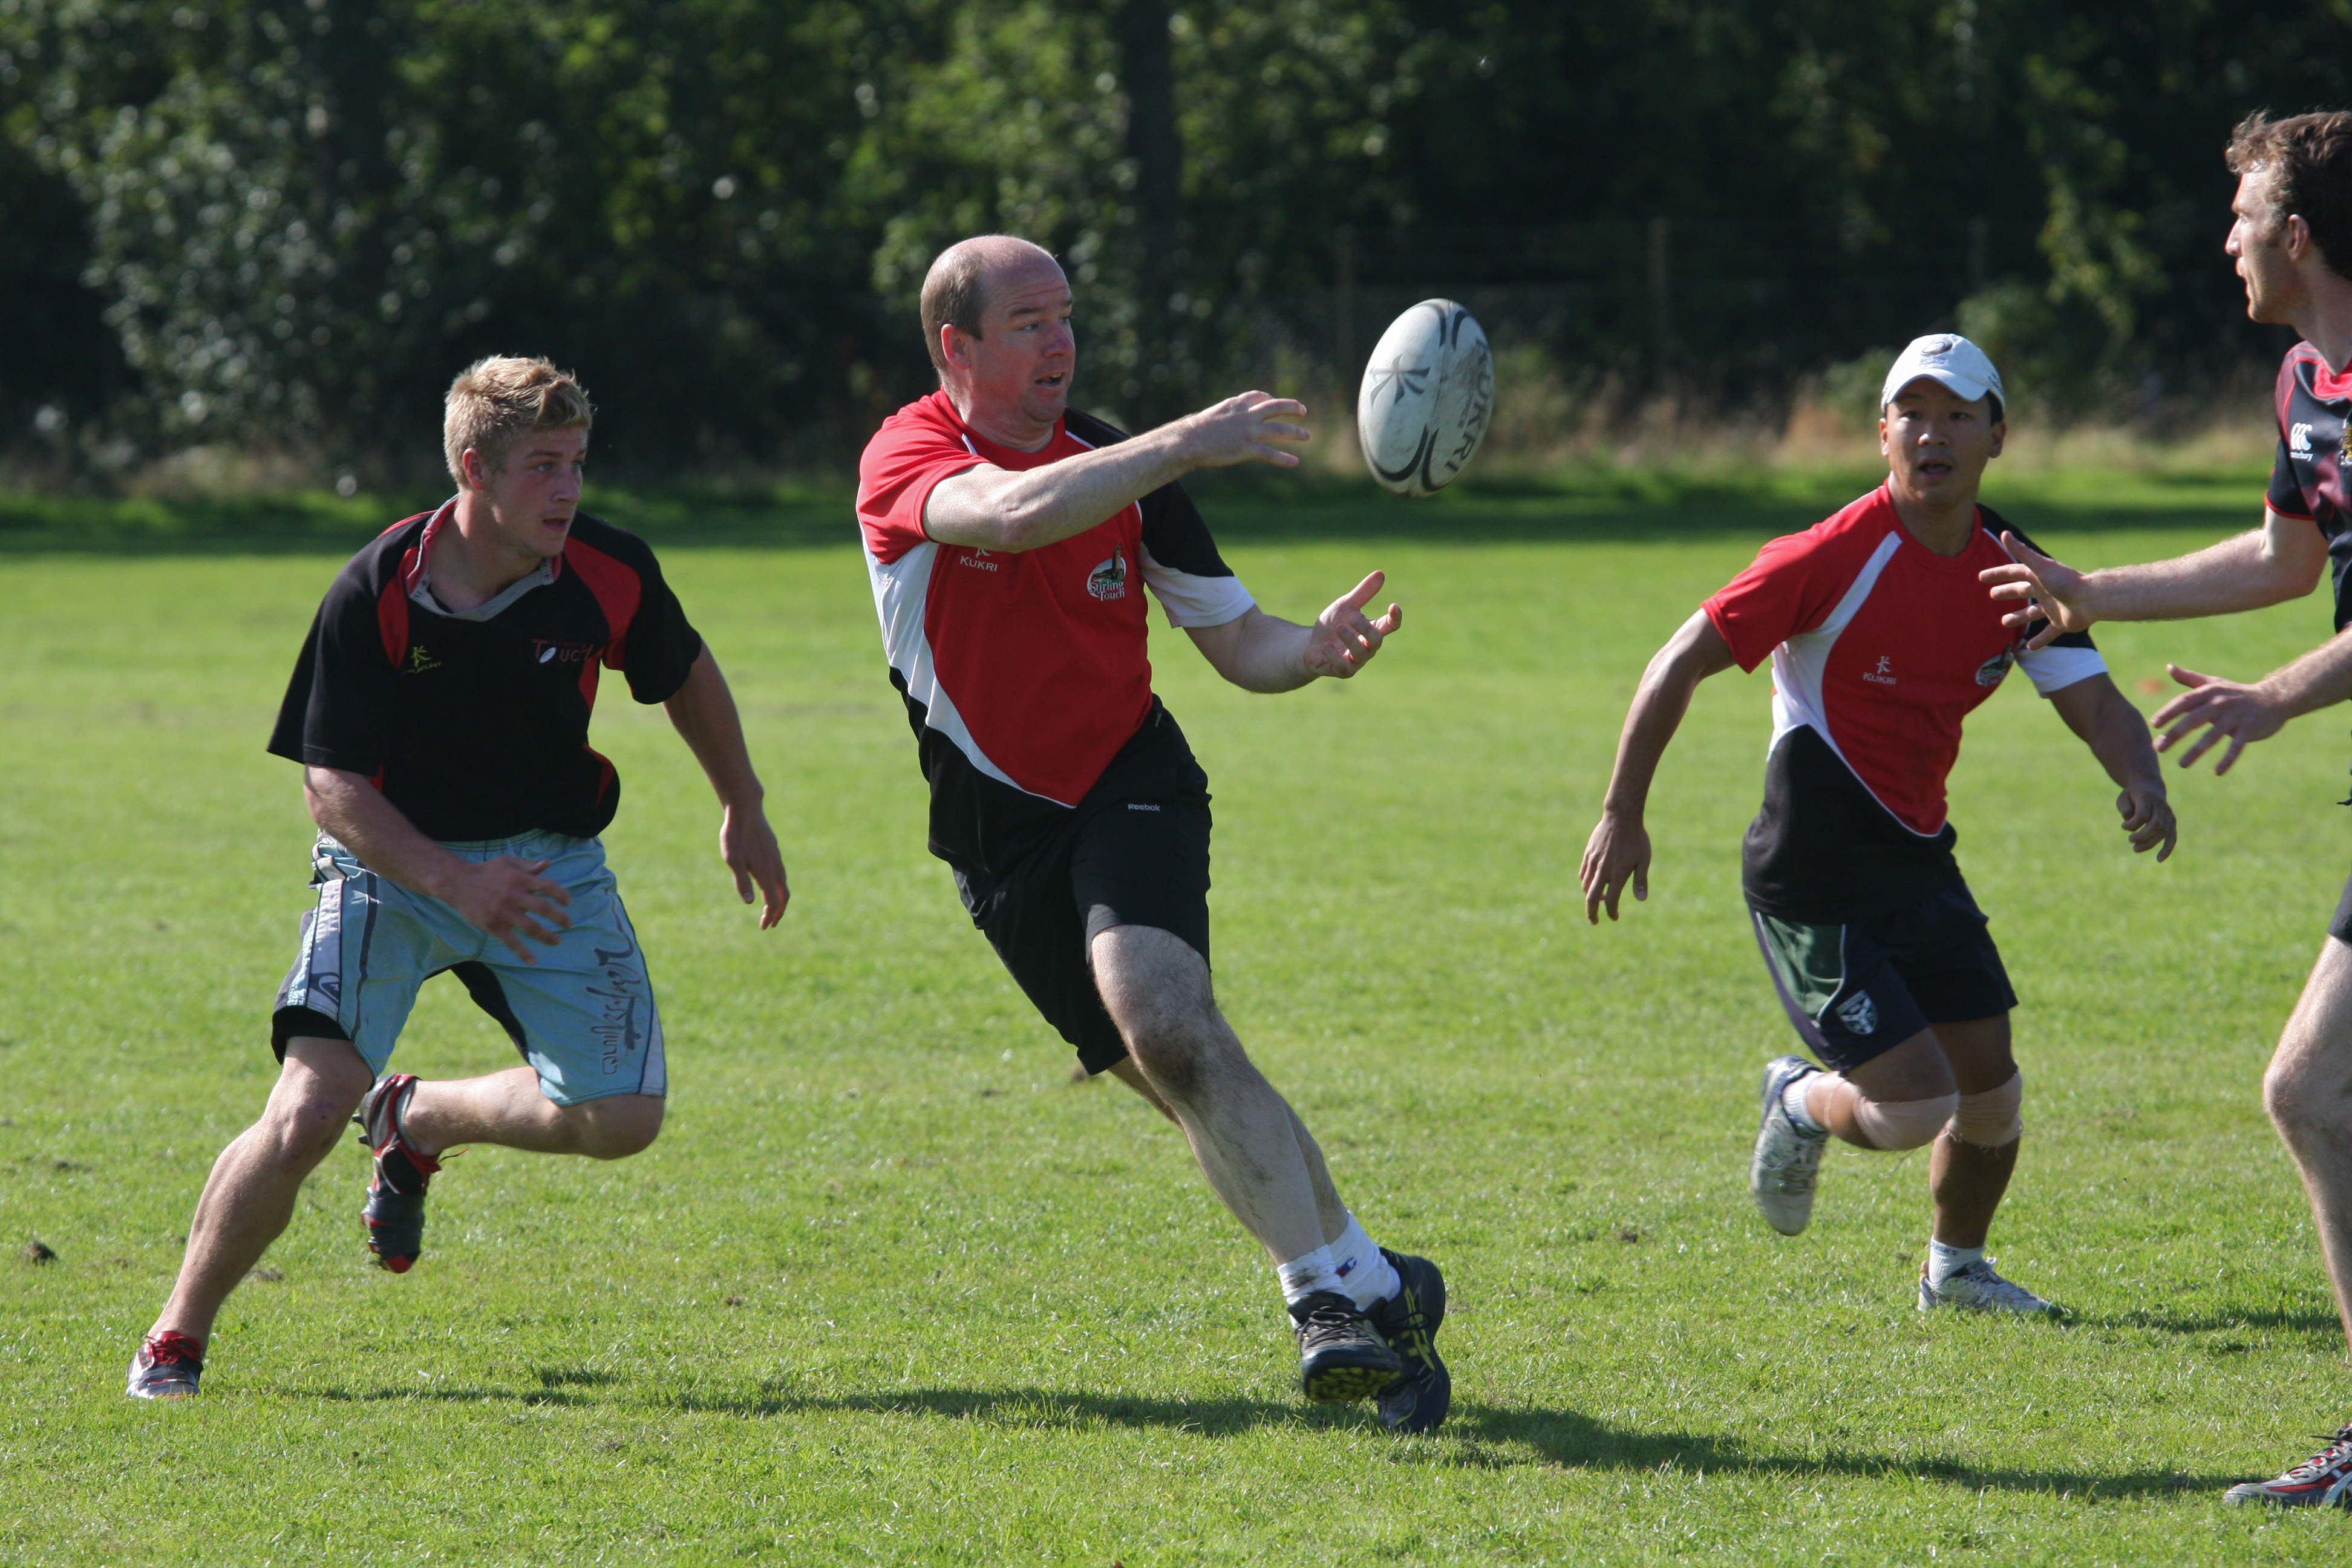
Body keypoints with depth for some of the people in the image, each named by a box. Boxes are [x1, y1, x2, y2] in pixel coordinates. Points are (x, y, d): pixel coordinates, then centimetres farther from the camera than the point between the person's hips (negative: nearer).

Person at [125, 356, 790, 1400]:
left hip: (550, 862, 3)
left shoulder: (609, 576, -13)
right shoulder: (375, 592, -21)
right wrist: (453, 882, -31)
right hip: (391, 862, -3)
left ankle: (421, 1120, 21)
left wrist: (744, 811, 19)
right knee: (307, 1112, -20)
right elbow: (330, 784, -18)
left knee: (622, 1117, -9)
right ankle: (177, 1340, 0)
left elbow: (686, 676, 9)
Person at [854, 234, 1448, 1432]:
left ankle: (1342, 1294, -29)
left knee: (1163, 1016, -27)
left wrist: (1312, 651, -19)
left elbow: (1234, 641, 4)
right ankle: (1371, 1285, 13)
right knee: (1182, 1083, 0)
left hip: (1132, 790, -1)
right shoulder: (906, 459, -10)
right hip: (1000, 829, 1)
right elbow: (1009, 516, -34)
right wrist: (1179, 446, -40)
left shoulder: (1119, 467, 0)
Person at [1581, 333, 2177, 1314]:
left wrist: (2142, 785, -23)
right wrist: (1622, 816, -12)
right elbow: (1679, 664, -13)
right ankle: (1801, 1106, 21)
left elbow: (2094, 702, 0)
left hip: (1919, 859, 6)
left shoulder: (2013, 572, 0)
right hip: (1814, 882, -6)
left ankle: (1955, 1269, 36)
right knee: (1915, 1108, -13)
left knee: (1992, 1095, 8)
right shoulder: (1835, 559, -18)